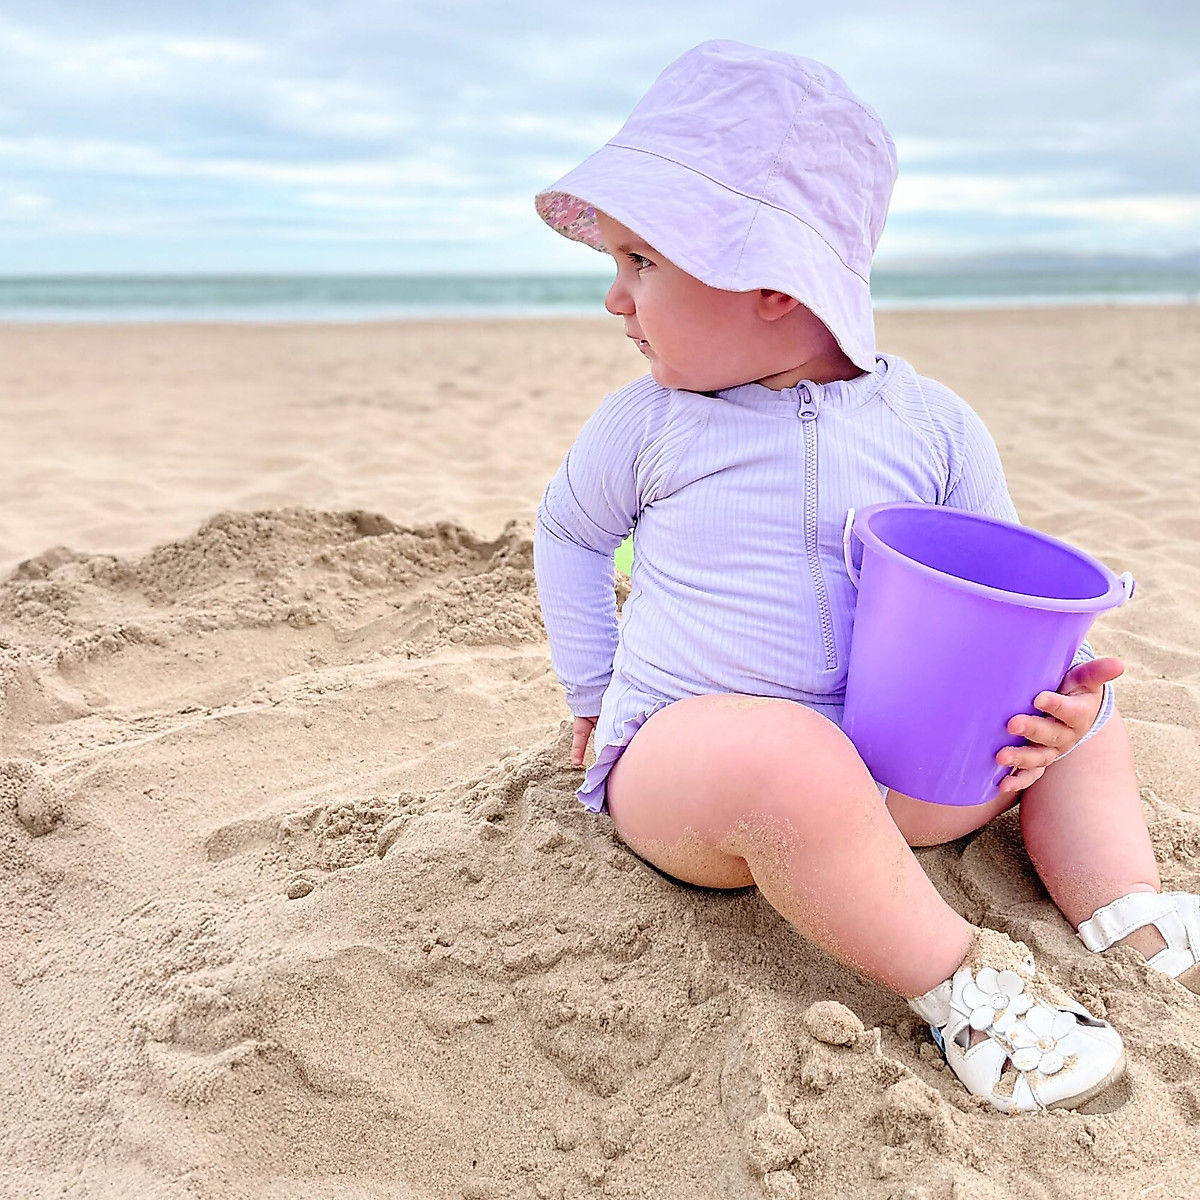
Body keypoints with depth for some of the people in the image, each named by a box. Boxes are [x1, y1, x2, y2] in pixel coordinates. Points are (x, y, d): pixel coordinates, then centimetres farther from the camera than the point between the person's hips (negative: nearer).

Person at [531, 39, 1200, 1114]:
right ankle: (958, 981, -20)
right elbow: (568, 530, 15)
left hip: (890, 771, 3)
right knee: (786, 762, -38)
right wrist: (594, 695, 10)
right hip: (676, 761, -3)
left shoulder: (933, 424, -3)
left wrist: (1057, 694, -17)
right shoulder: (648, 423, -3)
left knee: (1087, 724, 7)